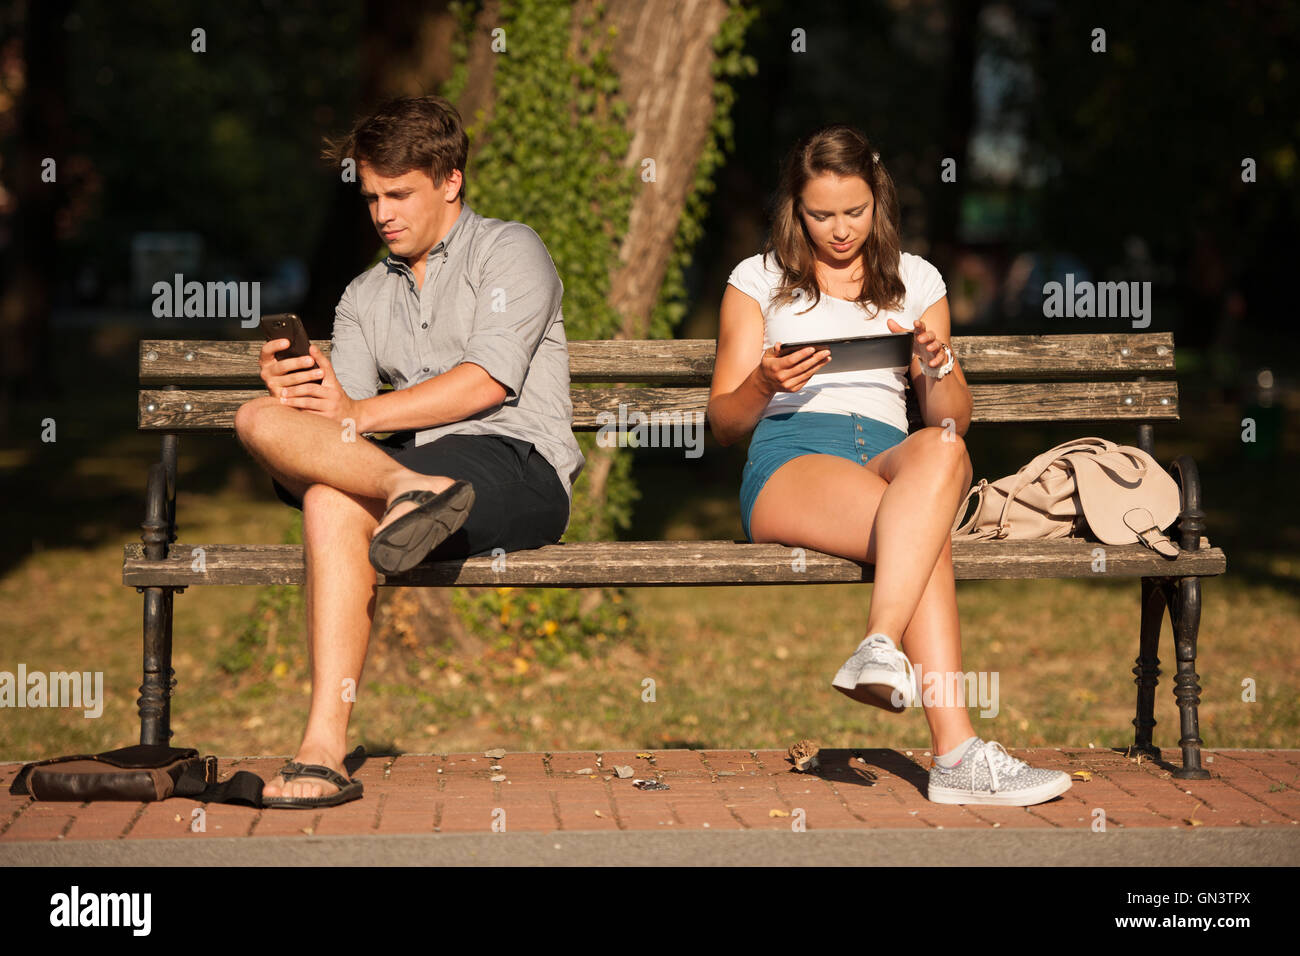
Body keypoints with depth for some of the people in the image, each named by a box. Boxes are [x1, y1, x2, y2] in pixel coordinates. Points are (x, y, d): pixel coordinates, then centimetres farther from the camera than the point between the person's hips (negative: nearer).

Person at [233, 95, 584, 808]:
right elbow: (344, 409, 13)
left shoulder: (509, 250, 9)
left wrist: (358, 414, -12)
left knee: (336, 502, -32)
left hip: (519, 466, -5)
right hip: (409, 460, 6)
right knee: (262, 421, -26)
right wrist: (299, 394, -11)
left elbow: (486, 382, -7)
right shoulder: (365, 296, 28)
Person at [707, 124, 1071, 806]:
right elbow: (723, 422, 15)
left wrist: (937, 365, -3)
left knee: (941, 450, -40)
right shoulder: (759, 280, 19)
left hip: (889, 453, 2)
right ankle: (956, 753, -48)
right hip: (789, 459, -2)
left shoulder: (916, 280, 24)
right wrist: (763, 384, -9)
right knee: (928, 535, -37)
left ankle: (880, 649, -53)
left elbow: (954, 420, 20)